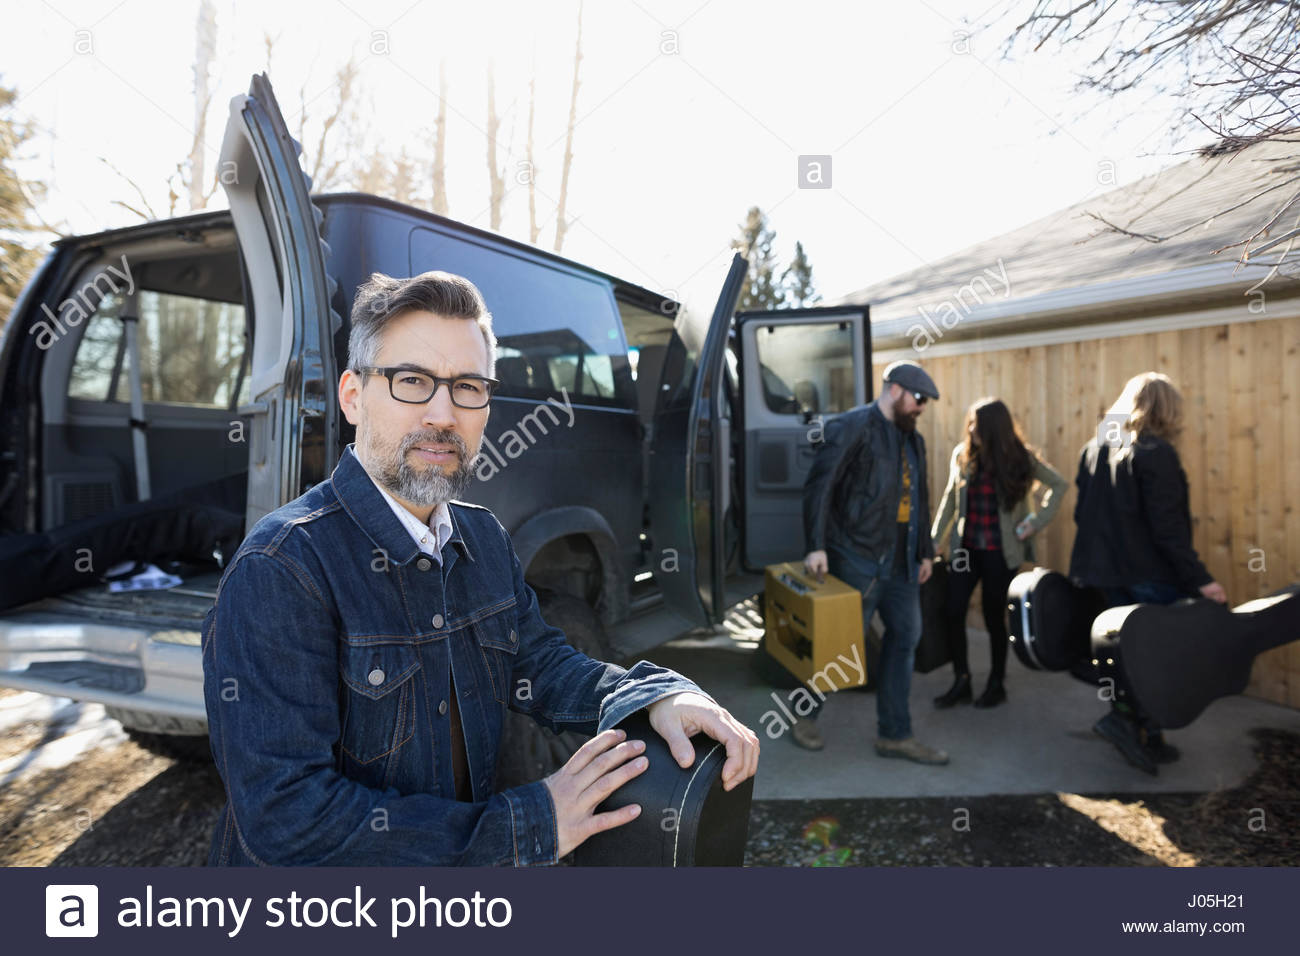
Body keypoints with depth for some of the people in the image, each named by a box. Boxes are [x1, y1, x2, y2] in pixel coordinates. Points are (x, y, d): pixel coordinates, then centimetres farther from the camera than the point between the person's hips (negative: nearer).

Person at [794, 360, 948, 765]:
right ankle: (805, 715, 21)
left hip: (900, 561, 8)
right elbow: (818, 485, -17)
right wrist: (816, 546, -22)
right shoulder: (853, 427, -10)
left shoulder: (913, 439, 17)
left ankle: (895, 735, 20)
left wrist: (925, 550, 19)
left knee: (905, 637, 9)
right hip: (858, 557, -8)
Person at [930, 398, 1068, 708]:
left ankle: (997, 684, 25)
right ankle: (961, 682, 14)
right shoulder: (962, 455, 2)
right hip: (965, 548, 3)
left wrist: (1036, 521, -4)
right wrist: (933, 540, 5)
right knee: (953, 612, -2)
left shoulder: (1018, 458, -5)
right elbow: (950, 499, 8)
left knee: (994, 616, 7)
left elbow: (1059, 484, 5)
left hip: (1000, 552, -3)